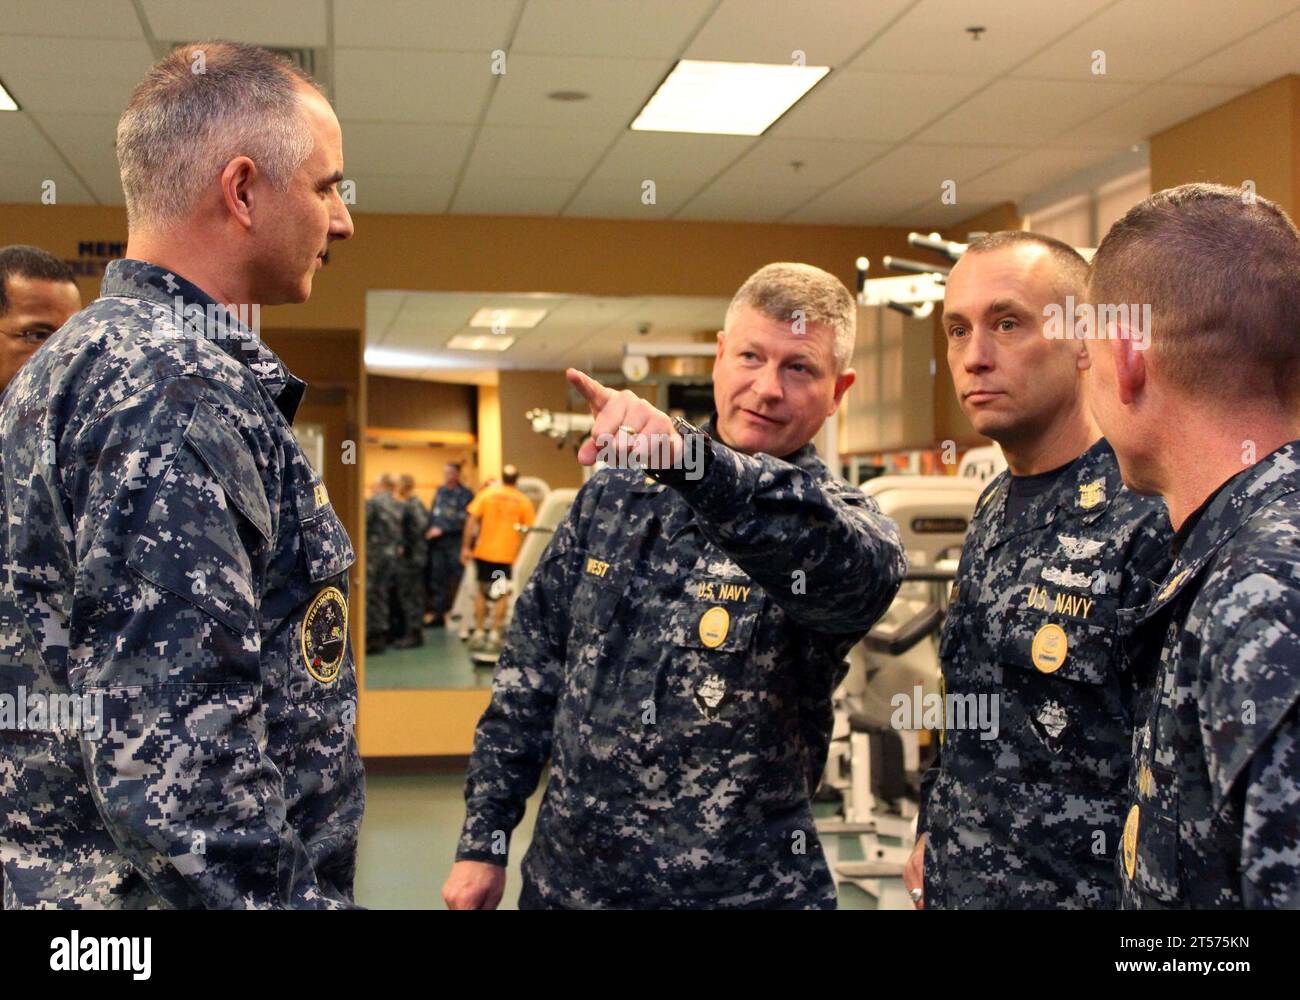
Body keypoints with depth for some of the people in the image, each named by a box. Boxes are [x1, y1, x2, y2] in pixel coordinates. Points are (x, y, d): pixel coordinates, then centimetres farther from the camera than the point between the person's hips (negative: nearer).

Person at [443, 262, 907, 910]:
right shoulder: (616, 491, 2)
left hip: (740, 887, -3)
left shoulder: (837, 519, -9)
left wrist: (686, 456, -49)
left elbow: (858, 565, -35)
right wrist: (484, 839, 4)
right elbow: (531, 668, 7)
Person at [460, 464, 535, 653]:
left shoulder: (487, 493, 3)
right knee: (501, 595, 6)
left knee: (482, 591, 16)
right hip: (508, 553, -2)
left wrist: (465, 547, -1)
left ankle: (478, 634, 17)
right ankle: (494, 636, 2)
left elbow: (471, 520, -3)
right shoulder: (523, 501, 0)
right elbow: (531, 529, -2)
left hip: (483, 551, 2)